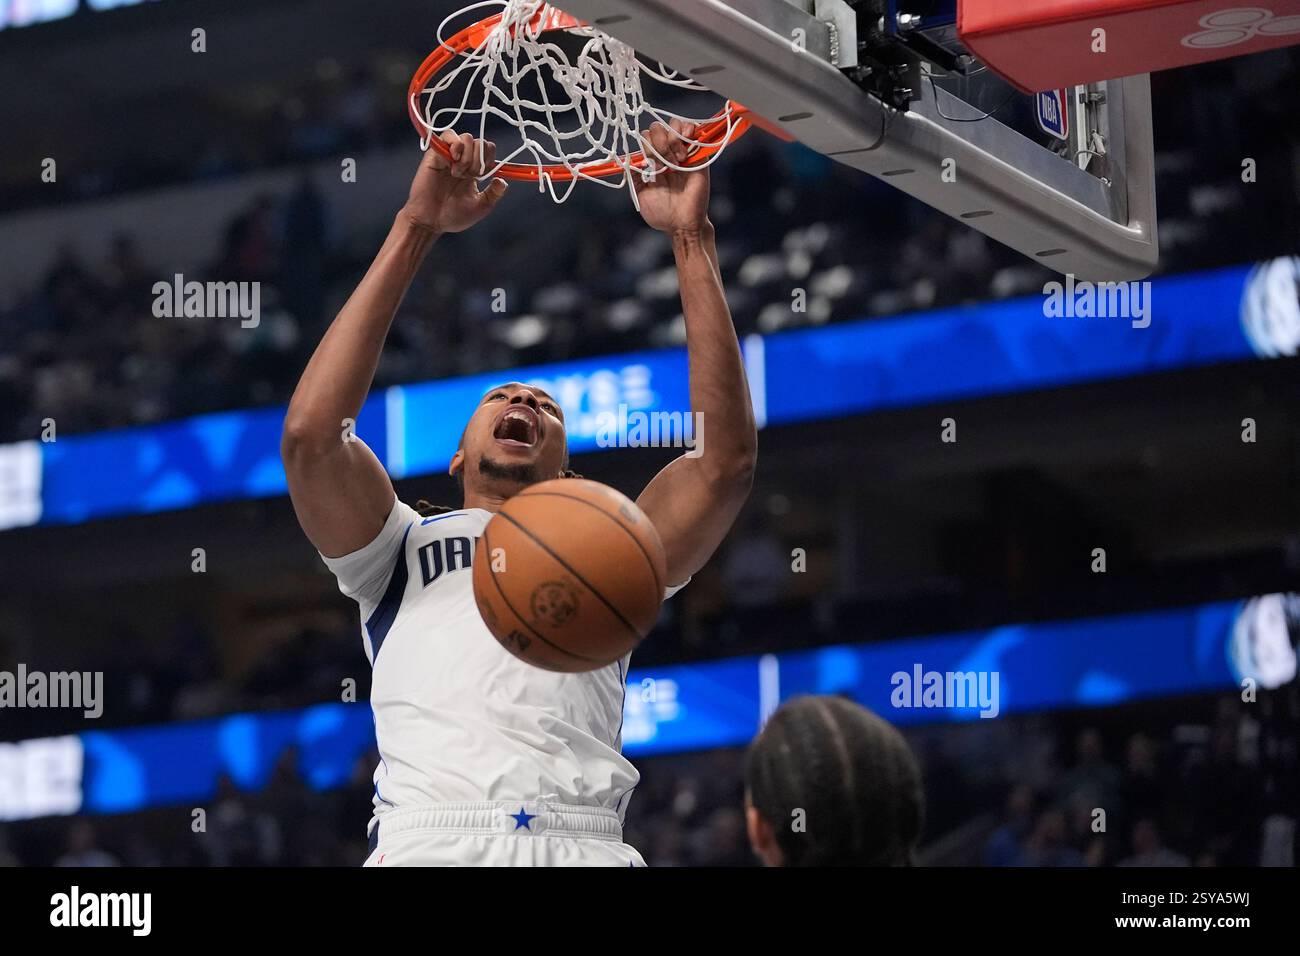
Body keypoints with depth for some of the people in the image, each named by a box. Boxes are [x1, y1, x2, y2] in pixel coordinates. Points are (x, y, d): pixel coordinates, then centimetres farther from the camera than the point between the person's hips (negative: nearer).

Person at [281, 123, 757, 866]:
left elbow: (727, 458, 13)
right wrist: (416, 231, 7)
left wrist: (692, 238, 11)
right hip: (426, 843, -1)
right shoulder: (403, 549, 25)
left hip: (585, 843, 1)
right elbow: (312, 434, 8)